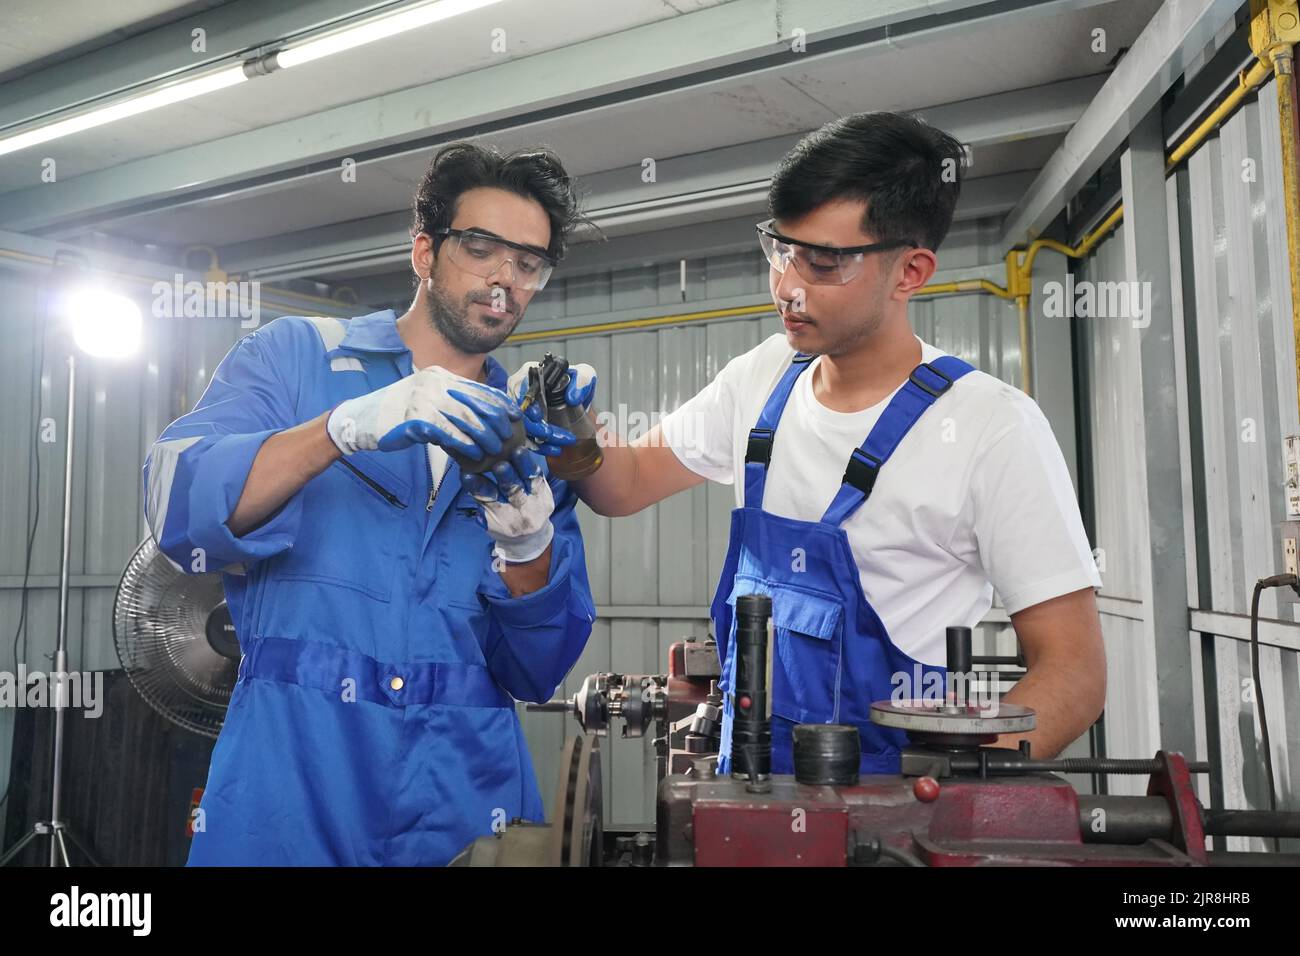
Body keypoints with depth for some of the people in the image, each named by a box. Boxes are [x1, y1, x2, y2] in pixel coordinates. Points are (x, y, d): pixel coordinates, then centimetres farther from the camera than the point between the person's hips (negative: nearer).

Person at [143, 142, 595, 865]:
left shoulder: (530, 440, 9)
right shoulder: (296, 354, 3)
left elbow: (539, 673, 4)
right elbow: (179, 508, -12)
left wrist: (528, 549, -14)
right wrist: (345, 426, -24)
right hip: (292, 771, -2)